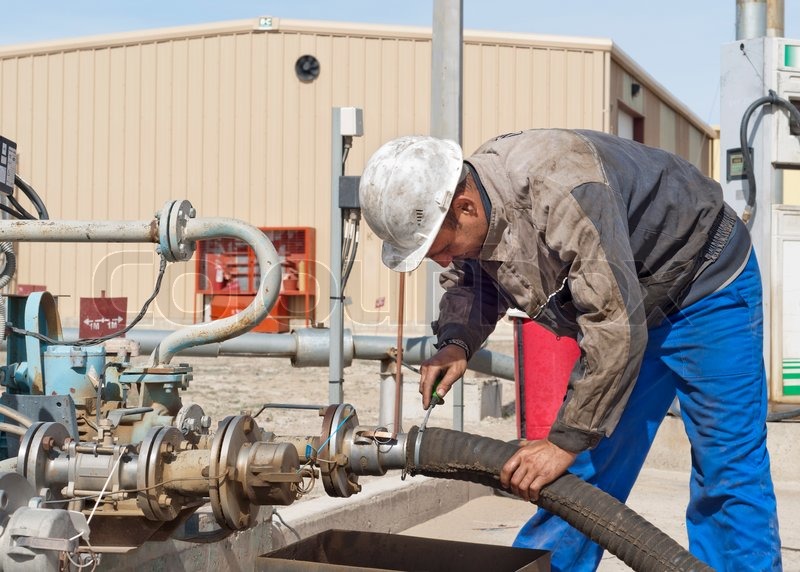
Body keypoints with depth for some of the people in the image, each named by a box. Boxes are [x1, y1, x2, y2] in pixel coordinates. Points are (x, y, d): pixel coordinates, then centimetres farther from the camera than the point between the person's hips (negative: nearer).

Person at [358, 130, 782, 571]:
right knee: (581, 472, 7)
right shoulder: (465, 204, -13)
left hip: (707, 286, -7)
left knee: (727, 473, -6)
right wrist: (455, 342, -15)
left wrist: (565, 440, -31)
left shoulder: (559, 192, -38)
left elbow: (618, 326, -37)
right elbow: (471, 282, 7)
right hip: (623, 302, 7)